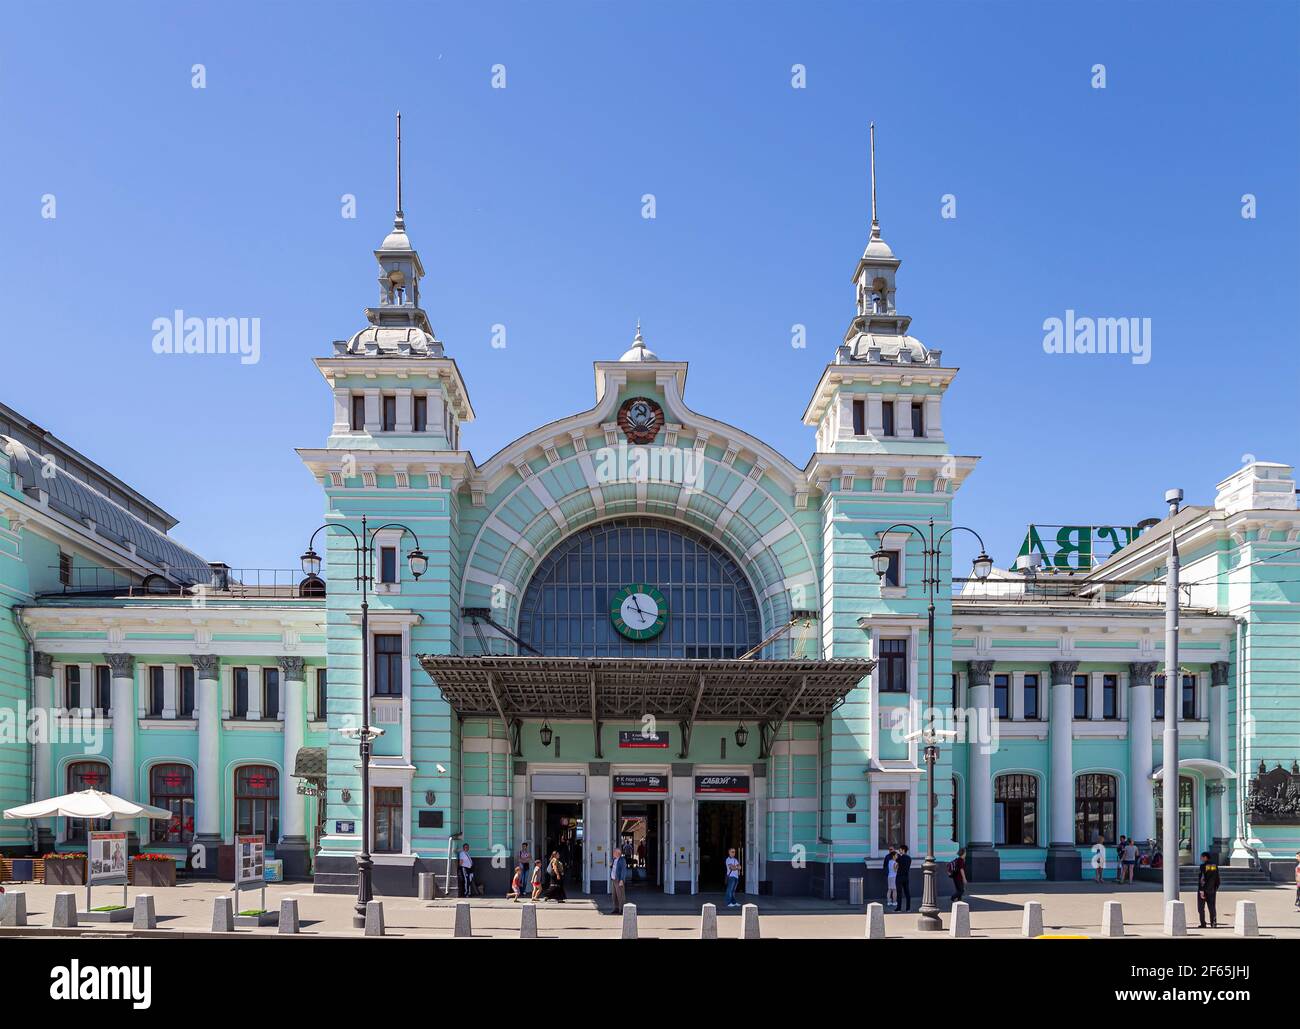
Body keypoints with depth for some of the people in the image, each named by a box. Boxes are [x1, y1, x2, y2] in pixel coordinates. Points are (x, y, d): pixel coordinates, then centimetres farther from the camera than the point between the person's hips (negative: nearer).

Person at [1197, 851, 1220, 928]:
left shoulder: (1203, 866, -14)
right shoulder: (1215, 866, 6)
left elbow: (1202, 879, -19)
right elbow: (1217, 879, 10)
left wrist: (1201, 891, -19)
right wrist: (1216, 889, 19)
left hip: (1203, 890, -6)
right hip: (1212, 890, 6)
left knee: (1201, 907, 4)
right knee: (1212, 906, 8)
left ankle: (1203, 924, 2)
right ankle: (1214, 923, -2)